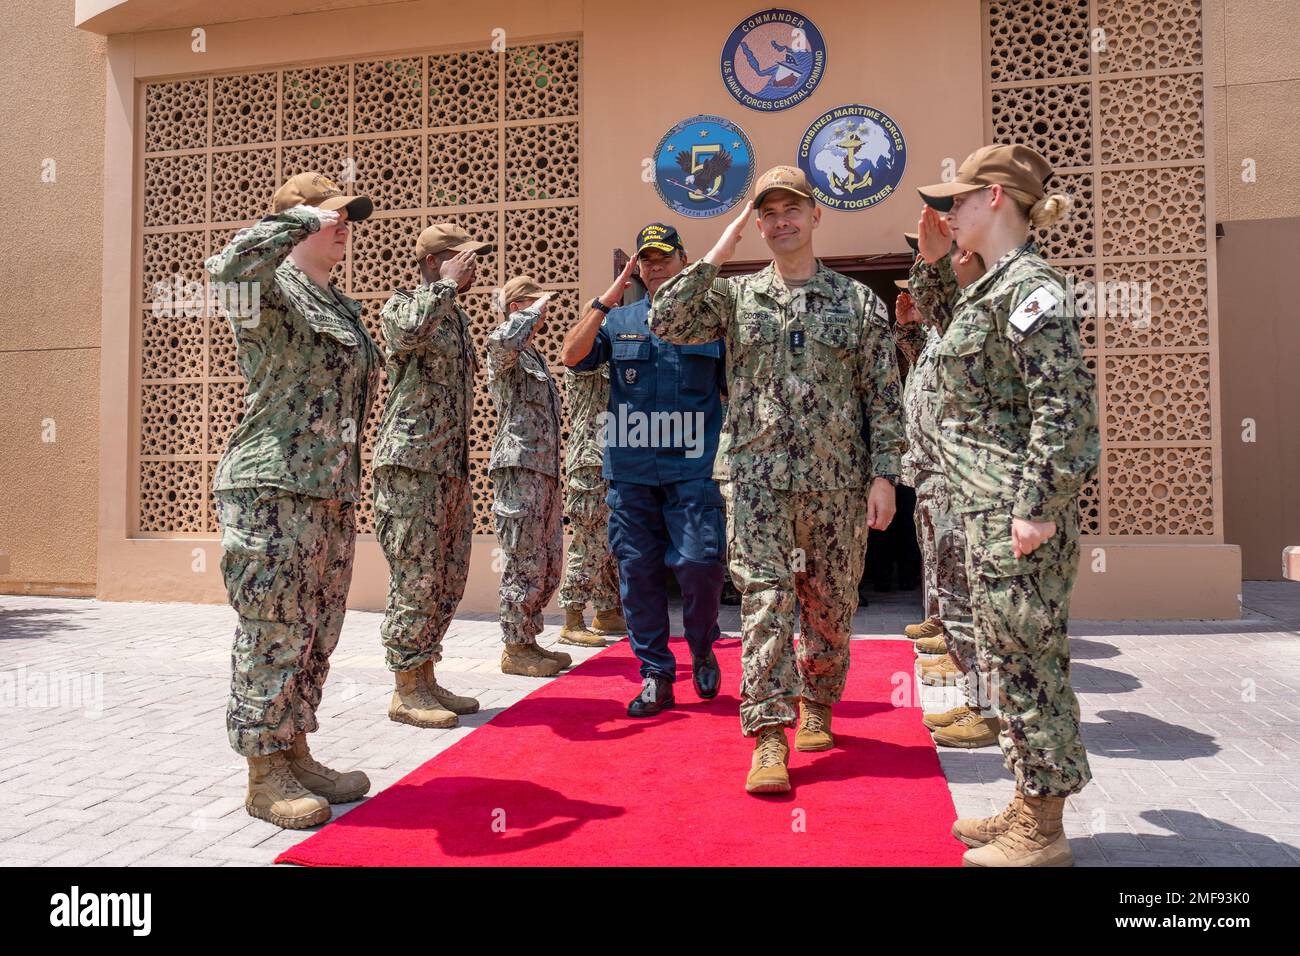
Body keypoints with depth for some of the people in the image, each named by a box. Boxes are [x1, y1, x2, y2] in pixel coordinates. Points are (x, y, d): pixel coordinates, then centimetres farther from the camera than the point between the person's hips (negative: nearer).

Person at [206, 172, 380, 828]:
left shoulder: (340, 307, 20)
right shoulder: (270, 289, -4)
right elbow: (225, 270, -29)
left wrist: (350, 488, 22)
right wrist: (302, 218, -16)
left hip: (332, 491, 9)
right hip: (273, 487, -8)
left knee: (317, 633, 12)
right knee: (275, 630, -4)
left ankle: (295, 754, 23)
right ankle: (265, 776, 7)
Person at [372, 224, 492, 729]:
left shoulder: (458, 317, 20)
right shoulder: (402, 303, -4)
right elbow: (410, 330, -31)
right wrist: (448, 284, -16)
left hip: (452, 468, 9)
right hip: (411, 465, -9)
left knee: (449, 580, 11)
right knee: (416, 579, -5)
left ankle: (425, 679, 22)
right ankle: (406, 691, 5)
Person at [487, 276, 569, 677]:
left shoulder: (535, 356, 24)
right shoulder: (505, 354, -5)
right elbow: (502, 339, -32)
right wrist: (534, 311, -14)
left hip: (545, 471, 9)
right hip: (519, 468, -9)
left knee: (548, 564, 12)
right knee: (524, 565, -5)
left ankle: (528, 641, 21)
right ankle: (514, 648, 4)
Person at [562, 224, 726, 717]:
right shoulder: (618, 320, 13)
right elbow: (572, 356, -1)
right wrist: (607, 299, -6)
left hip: (693, 469, -2)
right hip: (630, 470, 2)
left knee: (699, 561, -12)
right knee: (637, 570, 4)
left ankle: (702, 650, 16)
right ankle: (656, 675, 16)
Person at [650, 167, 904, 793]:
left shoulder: (860, 302, 8)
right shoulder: (735, 296, 9)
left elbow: (883, 396, 5)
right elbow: (665, 322, -5)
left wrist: (884, 474, -3)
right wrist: (715, 257, -4)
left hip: (838, 481, 1)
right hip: (758, 478, -1)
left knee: (831, 605, 11)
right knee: (765, 600, -8)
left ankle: (817, 705, 32)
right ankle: (769, 738, -5)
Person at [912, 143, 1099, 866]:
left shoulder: (1031, 284, -13)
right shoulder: (991, 286, 15)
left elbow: (1062, 405, -20)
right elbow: (942, 320, 38)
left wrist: (1036, 506, -23)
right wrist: (934, 261, 24)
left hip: (1017, 508, -10)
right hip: (991, 506, 10)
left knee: (1028, 658, -1)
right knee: (1008, 657, 15)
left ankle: (1042, 833, 13)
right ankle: (1029, 808, 29)